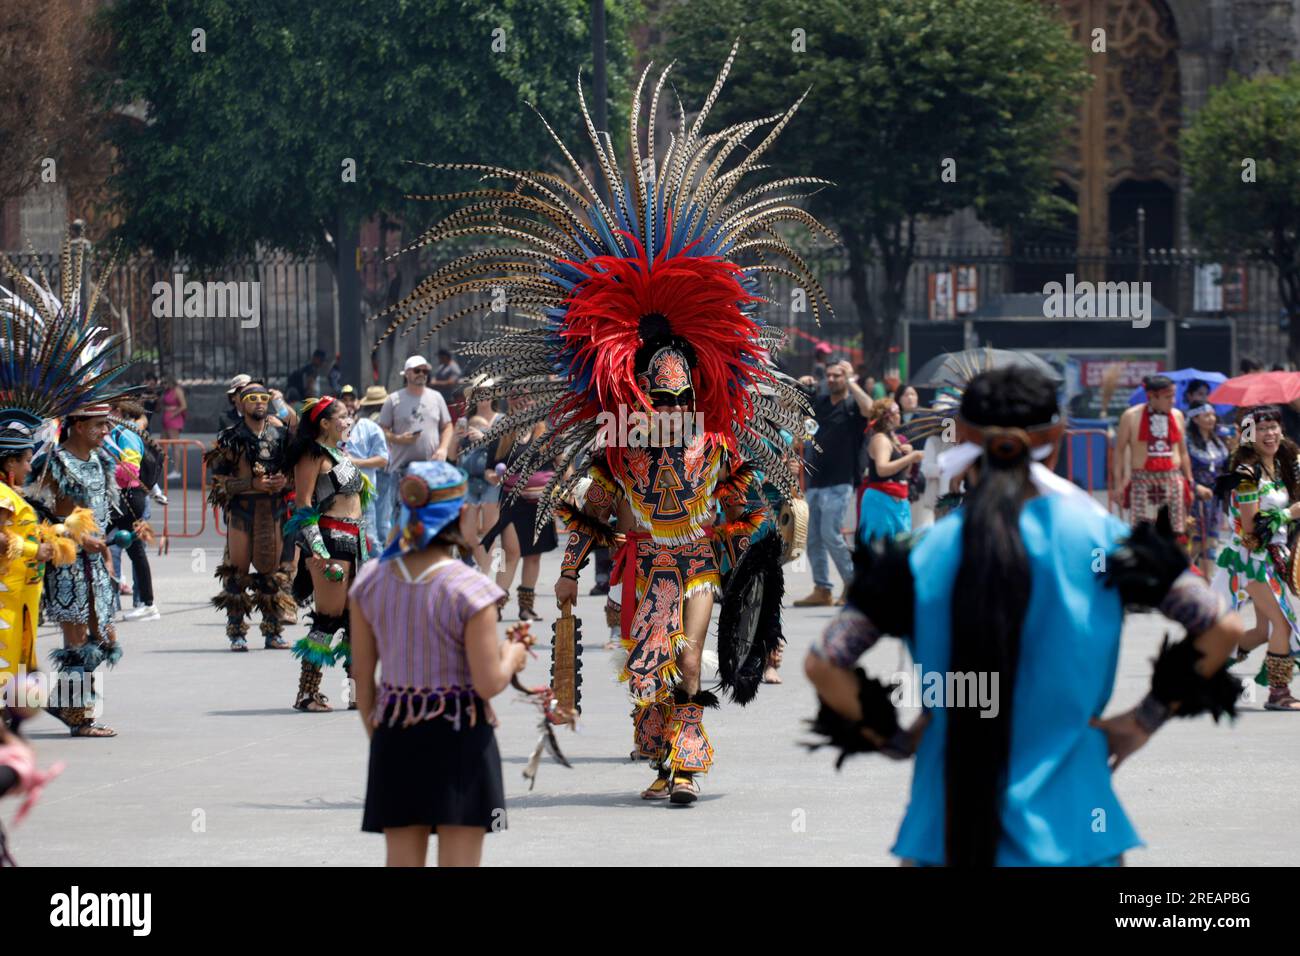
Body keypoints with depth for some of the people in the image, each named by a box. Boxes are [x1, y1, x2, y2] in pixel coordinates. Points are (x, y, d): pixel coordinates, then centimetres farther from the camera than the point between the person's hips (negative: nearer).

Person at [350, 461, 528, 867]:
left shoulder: (369, 581, 0)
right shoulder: (469, 589, -15)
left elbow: (362, 674, 6)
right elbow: (489, 683, -15)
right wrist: (512, 656, 7)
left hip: (396, 740, 4)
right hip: (460, 738, -4)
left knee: (402, 864, 10)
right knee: (459, 866, 0)